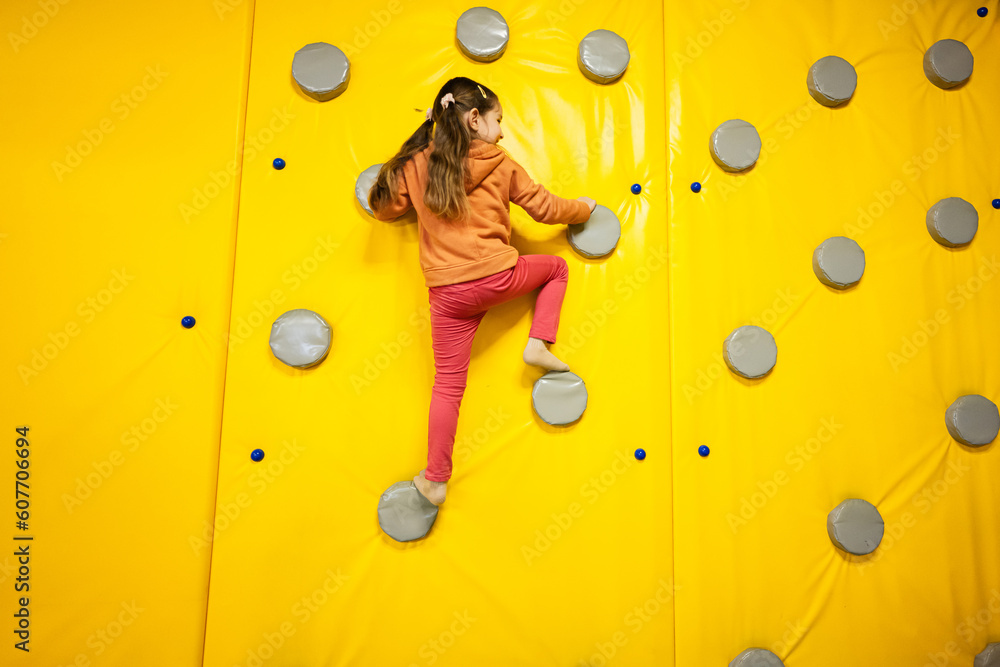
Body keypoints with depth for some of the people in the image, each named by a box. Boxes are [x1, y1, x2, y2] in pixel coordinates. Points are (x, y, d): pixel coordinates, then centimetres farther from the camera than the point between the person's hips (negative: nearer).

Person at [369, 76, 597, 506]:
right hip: (497, 277, -2)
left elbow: (385, 207, 16)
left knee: (448, 384, 9)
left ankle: (435, 480, 12)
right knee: (557, 267, 26)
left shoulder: (417, 165, 6)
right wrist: (583, 209, 29)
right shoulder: (500, 164, 4)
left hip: (446, 294, 2)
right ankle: (538, 344, 11)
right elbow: (545, 208, 9)